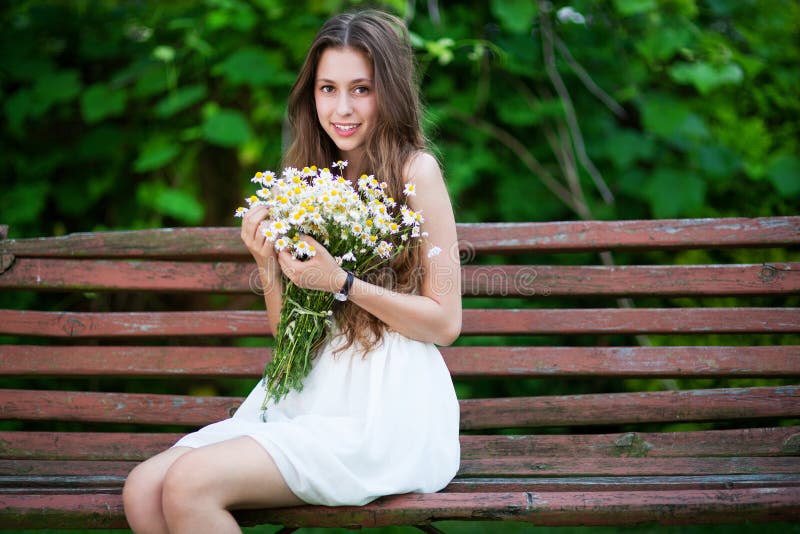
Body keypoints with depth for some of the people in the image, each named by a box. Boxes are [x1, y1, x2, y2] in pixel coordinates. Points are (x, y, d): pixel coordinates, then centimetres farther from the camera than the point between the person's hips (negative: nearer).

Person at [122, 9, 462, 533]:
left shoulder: (415, 170, -4)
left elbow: (446, 322, -6)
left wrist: (340, 282, -15)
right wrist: (269, 264, -5)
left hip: (384, 404, -6)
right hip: (305, 391, 6)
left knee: (190, 483, -23)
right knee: (143, 490, -14)